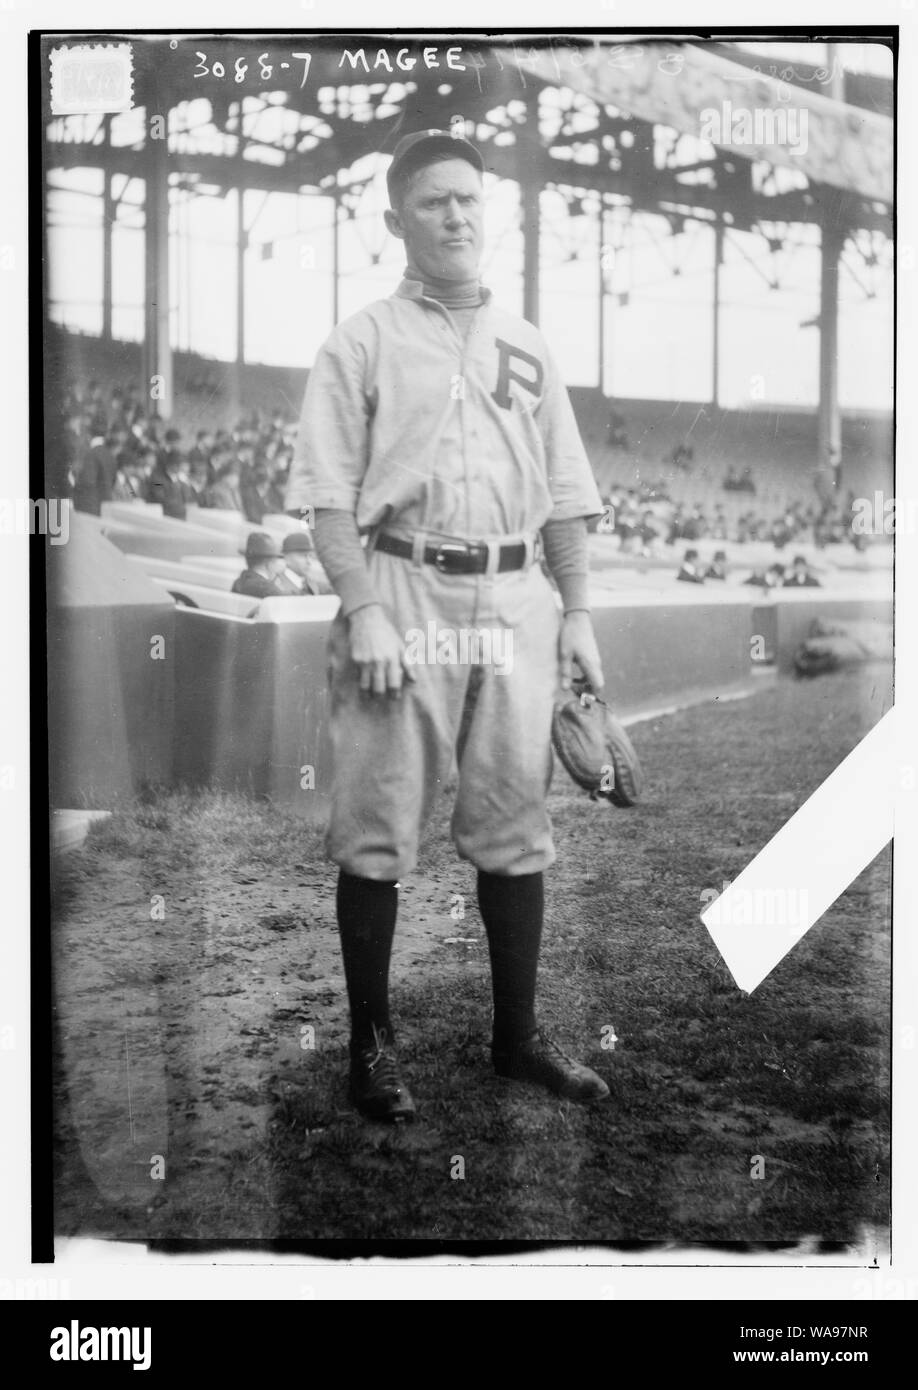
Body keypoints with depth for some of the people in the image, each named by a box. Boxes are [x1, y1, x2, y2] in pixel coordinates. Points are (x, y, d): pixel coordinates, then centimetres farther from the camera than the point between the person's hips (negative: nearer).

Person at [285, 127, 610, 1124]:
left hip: (516, 599, 4)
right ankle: (371, 1042, 11)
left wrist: (576, 611, 9)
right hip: (403, 590, -4)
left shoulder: (526, 345, 17)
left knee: (515, 824, 8)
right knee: (377, 827, -1)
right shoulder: (362, 342, 4)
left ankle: (517, 1036, 20)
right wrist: (364, 610, -15)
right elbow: (329, 494, -4)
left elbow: (564, 494, 16)